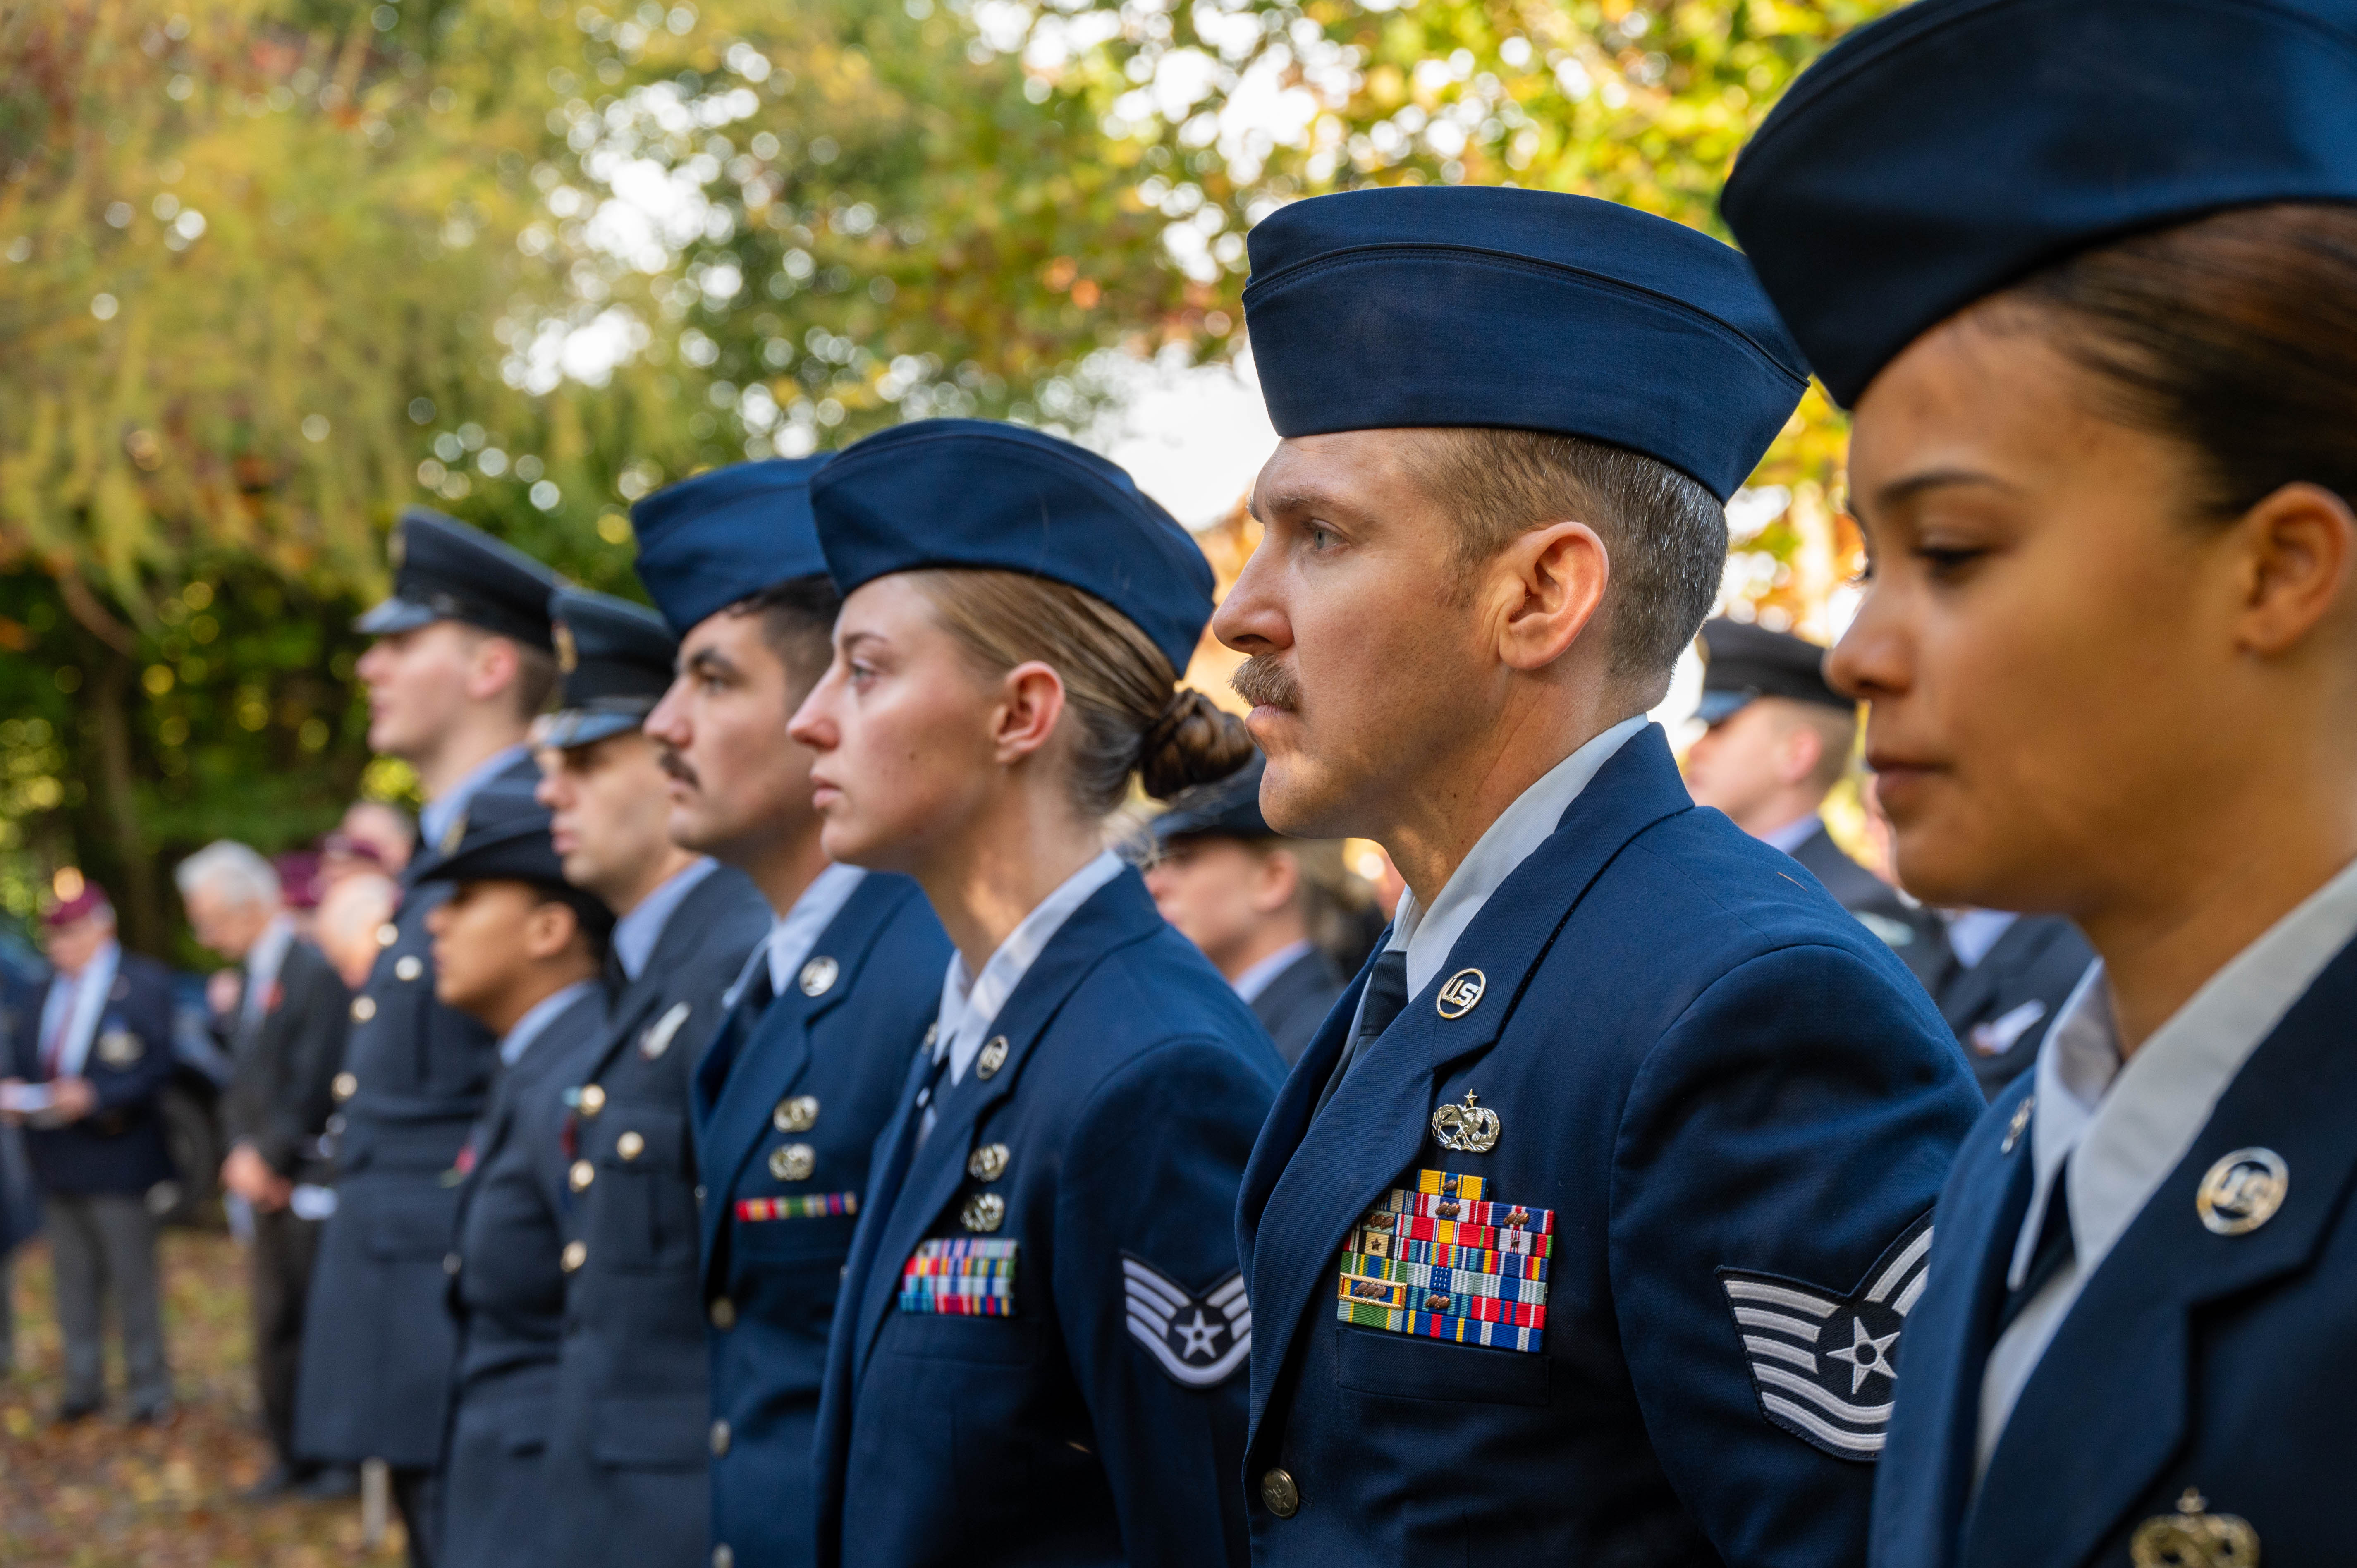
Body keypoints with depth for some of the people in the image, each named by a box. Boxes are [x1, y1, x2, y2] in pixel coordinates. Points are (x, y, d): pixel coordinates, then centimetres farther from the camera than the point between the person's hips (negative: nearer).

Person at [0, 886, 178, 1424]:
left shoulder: (146, 985, -6)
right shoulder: (44, 993, 13)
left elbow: (159, 1066, -13)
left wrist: (95, 1096, -23)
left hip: (117, 1157, -6)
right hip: (58, 1159, 6)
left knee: (133, 1277, 1)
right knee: (73, 1279, 11)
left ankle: (150, 1390, 9)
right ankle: (83, 1385, 20)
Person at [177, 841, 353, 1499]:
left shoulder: (317, 971, -14)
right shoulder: (249, 975, 13)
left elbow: (315, 1086, -18)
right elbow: (244, 1075, 15)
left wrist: (271, 1157, -13)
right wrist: (243, 1151, 0)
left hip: (312, 1178, -8)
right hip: (265, 1180, 8)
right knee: (274, 1322, 11)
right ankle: (291, 1453, 19)